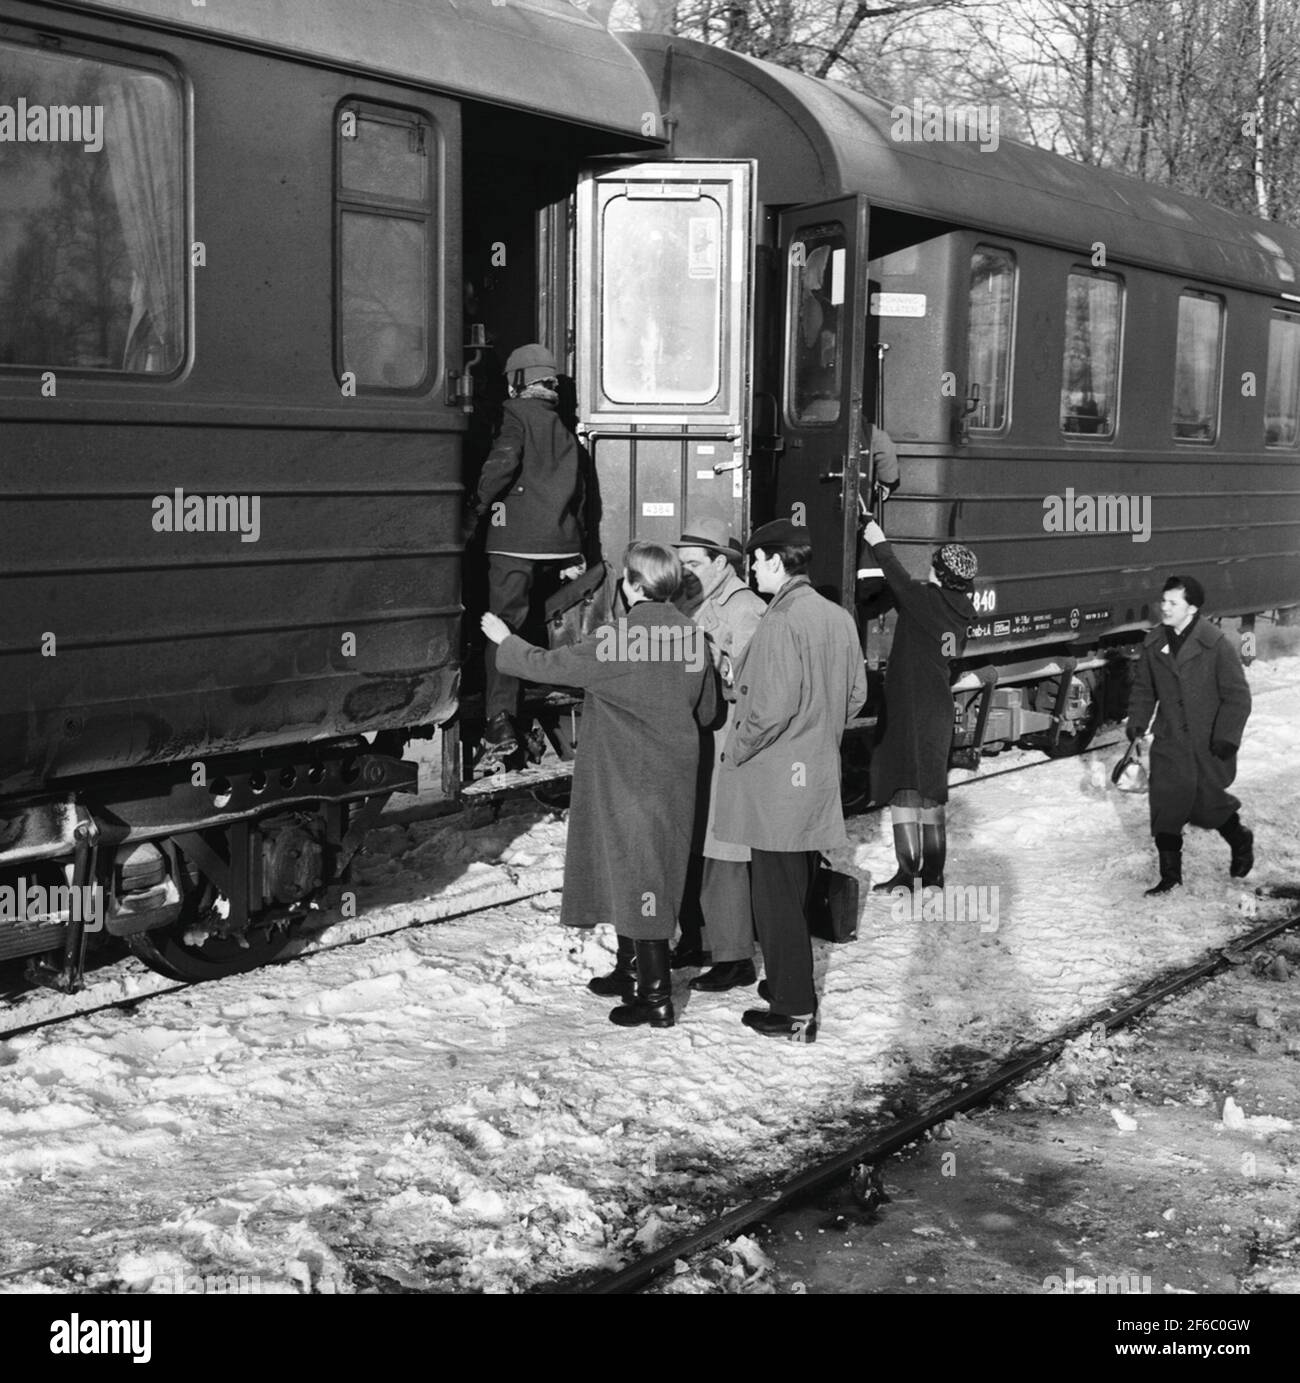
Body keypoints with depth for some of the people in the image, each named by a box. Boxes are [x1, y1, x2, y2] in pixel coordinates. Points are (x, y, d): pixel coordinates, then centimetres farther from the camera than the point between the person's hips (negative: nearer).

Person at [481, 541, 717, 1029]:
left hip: (628, 782, -7)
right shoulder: (692, 637, 0)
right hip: (673, 779, 7)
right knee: (640, 876, 20)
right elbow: (707, 709, 10)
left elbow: (549, 665, -11)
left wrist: (505, 640, 5)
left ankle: (656, 998, 2)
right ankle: (631, 971, 34)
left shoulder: (618, 642, -20)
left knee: (636, 880, -1)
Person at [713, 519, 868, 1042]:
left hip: (775, 781, -8)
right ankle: (794, 985, 30)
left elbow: (773, 705, -24)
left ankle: (794, 1012, 5)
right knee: (798, 891, 20)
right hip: (818, 776, 8)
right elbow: (856, 694, 13)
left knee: (776, 896, 0)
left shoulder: (781, 622, -20)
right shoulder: (838, 617, 7)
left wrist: (737, 748, -10)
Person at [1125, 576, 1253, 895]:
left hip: (1209, 746, -4)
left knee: (1208, 804, 6)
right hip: (1169, 743, 4)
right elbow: (1143, 688, 14)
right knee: (1165, 806, -1)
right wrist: (1137, 721, -1)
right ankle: (1170, 874, 12)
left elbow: (1237, 696, -11)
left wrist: (1227, 736, -17)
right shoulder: (1153, 644, 1)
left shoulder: (1216, 644, -14)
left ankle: (1241, 843, 38)